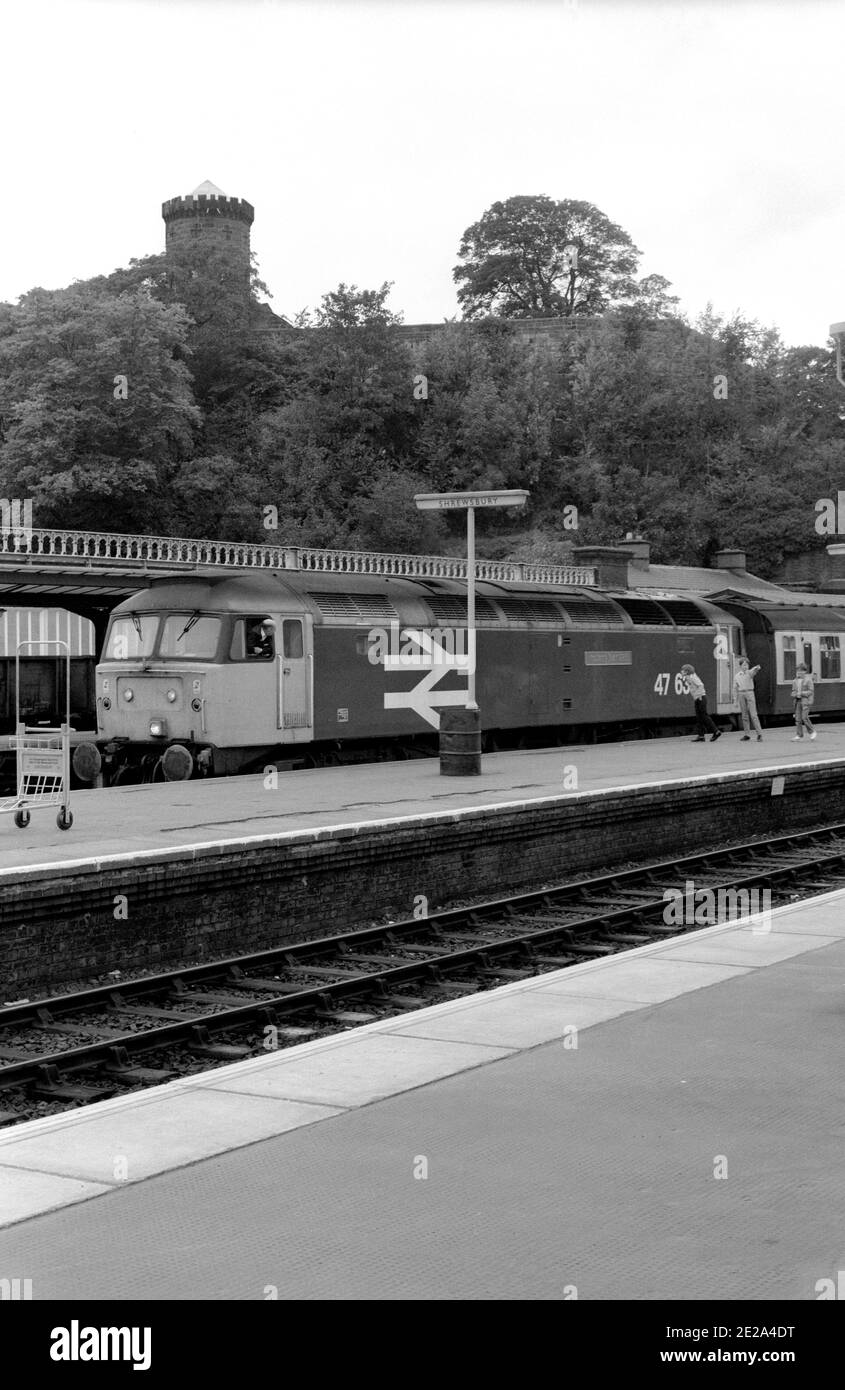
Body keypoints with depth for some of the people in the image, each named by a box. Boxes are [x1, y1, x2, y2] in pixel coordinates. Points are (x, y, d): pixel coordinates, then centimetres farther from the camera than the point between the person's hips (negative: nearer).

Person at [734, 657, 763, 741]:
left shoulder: (749, 673, 0)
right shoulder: (737, 676, 10)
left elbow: (753, 671, -24)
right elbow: (736, 688, 16)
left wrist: (756, 668, -48)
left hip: (749, 693, -3)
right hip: (741, 694, 4)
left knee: (753, 714, -9)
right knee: (744, 716, 6)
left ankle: (759, 734, -10)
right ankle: (746, 734, 12)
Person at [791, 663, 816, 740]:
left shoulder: (808, 680, -5)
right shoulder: (795, 681, 13)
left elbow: (811, 691, -8)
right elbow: (793, 691, 21)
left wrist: (801, 693, -16)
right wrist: (794, 694, -2)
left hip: (806, 700, -6)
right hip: (797, 701, 6)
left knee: (804, 717, -13)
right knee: (798, 718, 1)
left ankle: (812, 732, 5)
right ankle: (799, 735, 4)